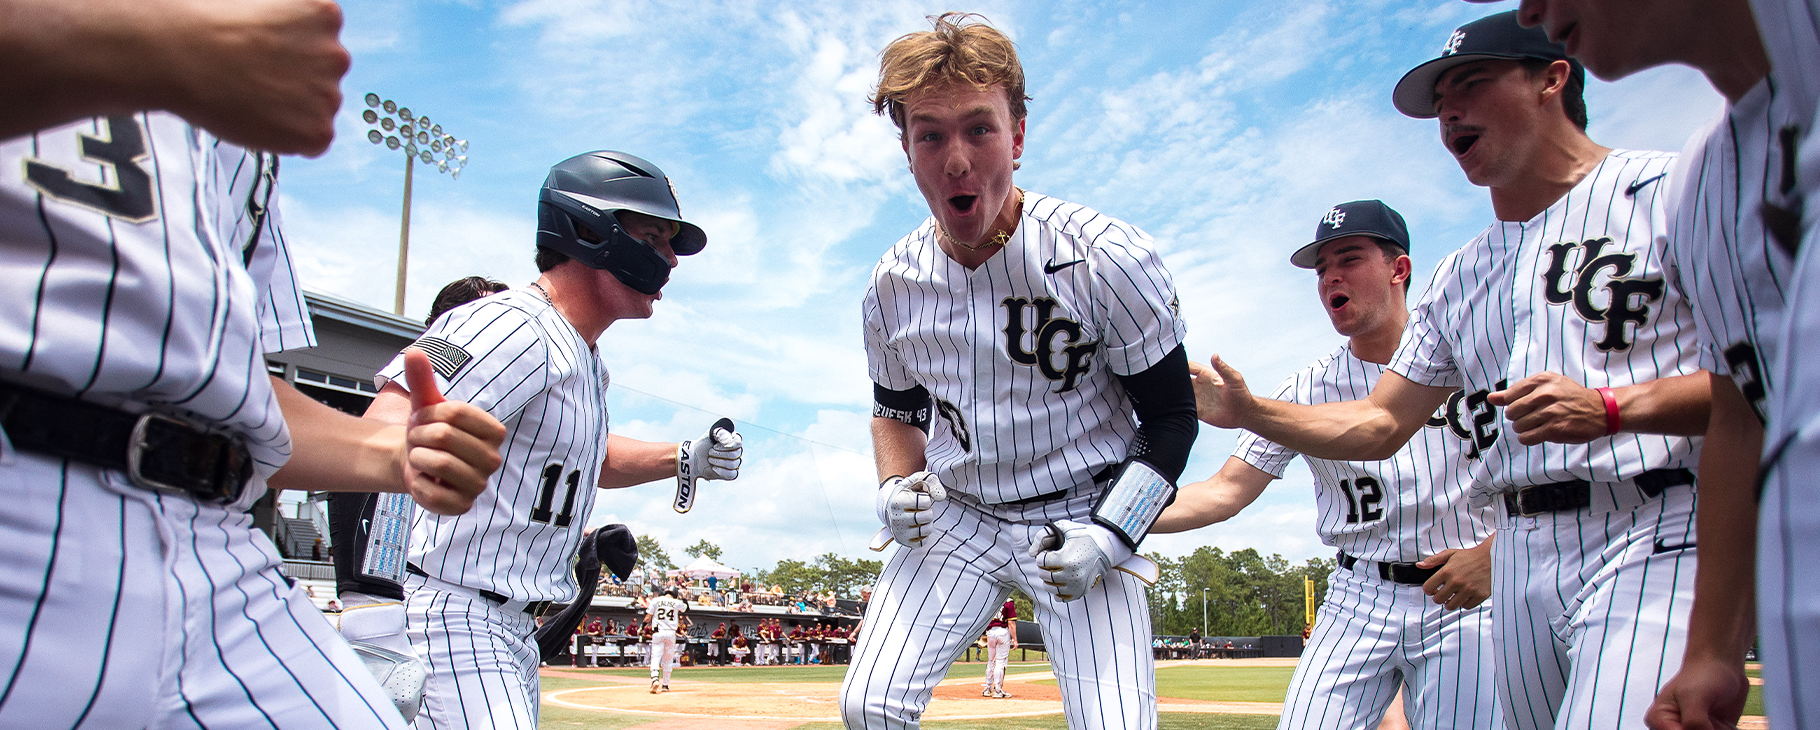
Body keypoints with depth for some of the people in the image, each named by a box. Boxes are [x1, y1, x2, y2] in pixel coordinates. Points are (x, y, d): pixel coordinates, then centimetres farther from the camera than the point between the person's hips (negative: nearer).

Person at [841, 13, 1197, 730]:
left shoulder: (1108, 256, -19)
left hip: (1083, 517, -3)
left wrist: (1109, 536, -18)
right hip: (954, 518, 3)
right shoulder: (893, 283, -5)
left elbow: (1171, 416, -9)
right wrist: (895, 488, -5)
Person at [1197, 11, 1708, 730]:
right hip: (1523, 559, 6)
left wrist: (1611, 406, -20)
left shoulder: (1673, 191, 1)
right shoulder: (1459, 278, 19)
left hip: (1659, 541, -6)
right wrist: (1250, 412, 8)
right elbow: (1380, 424, 19)